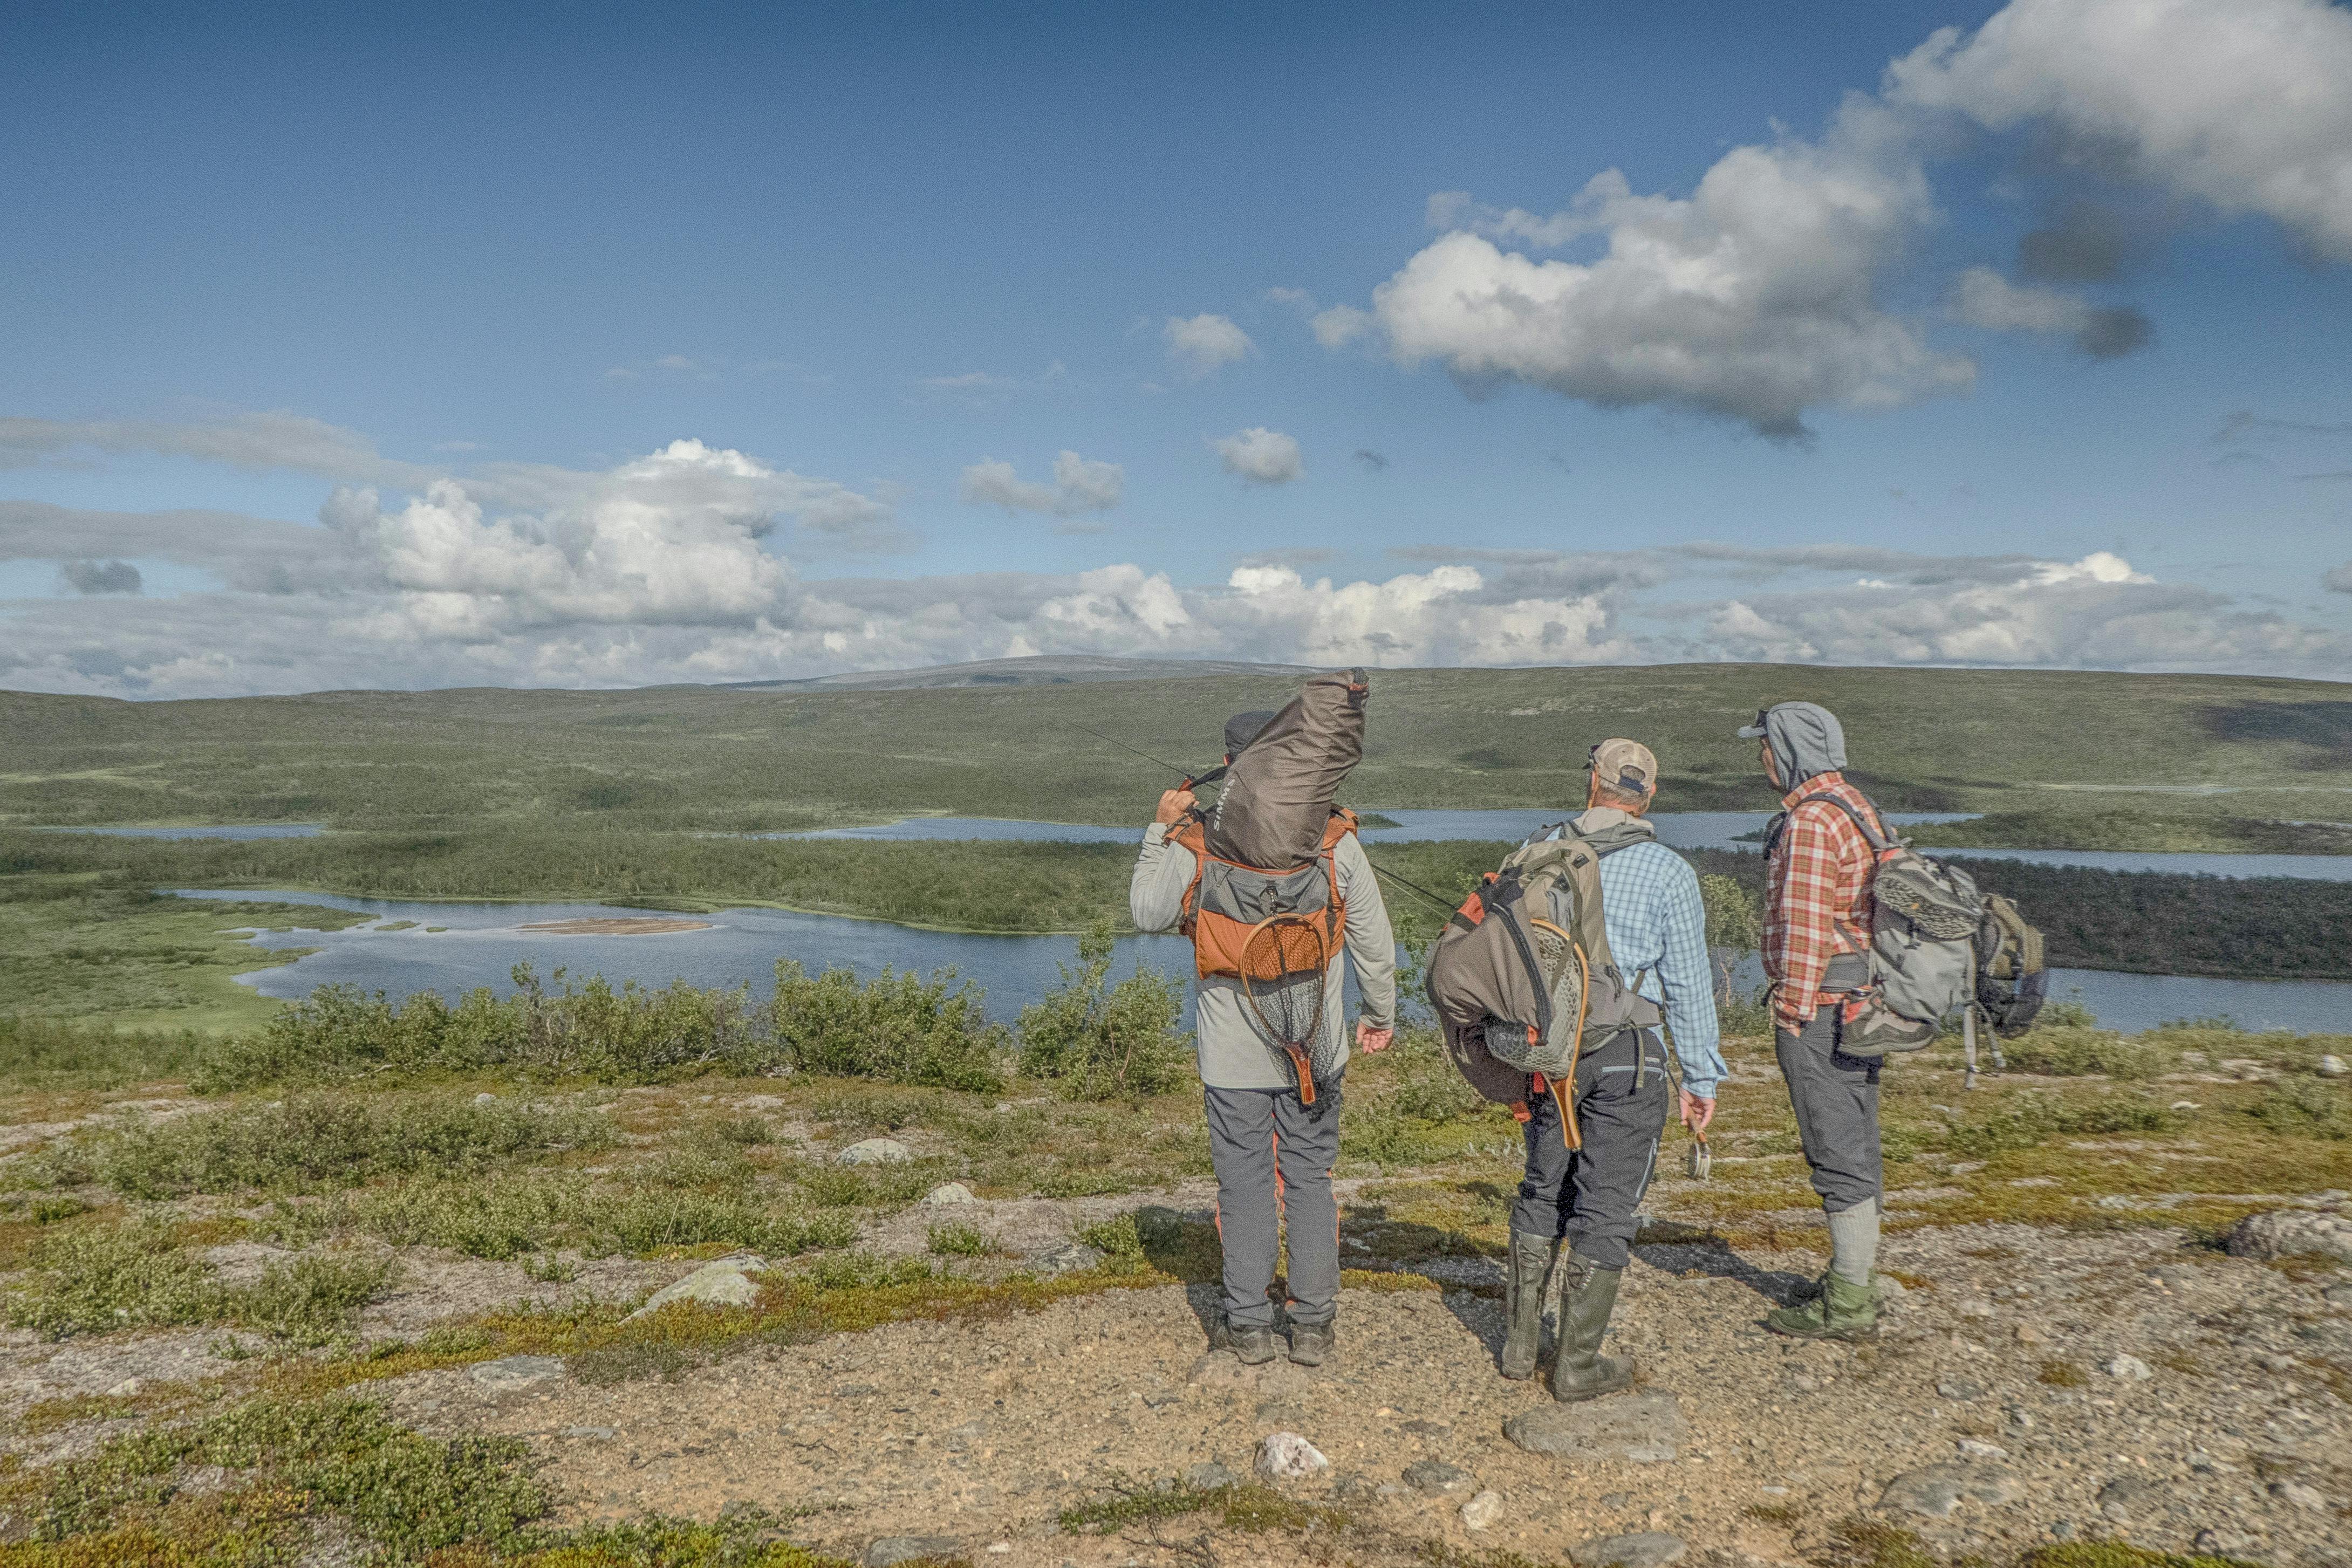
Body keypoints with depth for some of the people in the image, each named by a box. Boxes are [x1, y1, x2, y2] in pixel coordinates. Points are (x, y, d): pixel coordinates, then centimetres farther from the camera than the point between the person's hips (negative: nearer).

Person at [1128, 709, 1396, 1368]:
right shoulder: (1336, 839, -4)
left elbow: (1148, 913, 5)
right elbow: (1375, 940, 4)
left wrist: (1159, 830, 12)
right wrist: (1381, 1014, 19)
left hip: (1233, 1050, -1)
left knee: (1245, 1184, 9)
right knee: (1310, 1182, 11)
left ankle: (1248, 1324, 16)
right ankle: (1312, 1326, 17)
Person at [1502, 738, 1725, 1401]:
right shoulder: (1667, 871, -6)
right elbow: (1688, 982, -5)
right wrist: (1701, 1078, 3)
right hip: (1626, 1054, -4)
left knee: (1544, 1189, 18)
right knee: (1605, 1205, 4)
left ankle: (1519, 1343, 23)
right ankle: (1578, 1364, 11)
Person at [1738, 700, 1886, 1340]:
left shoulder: (1810, 822, -18)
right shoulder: (1857, 807, 14)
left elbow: (1804, 929, -20)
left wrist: (1793, 1013, -16)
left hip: (1821, 1006, -10)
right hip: (1863, 1000, 10)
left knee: (1838, 1153, -4)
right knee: (1855, 1145, 17)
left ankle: (1848, 1305, 3)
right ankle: (1858, 1280, 28)